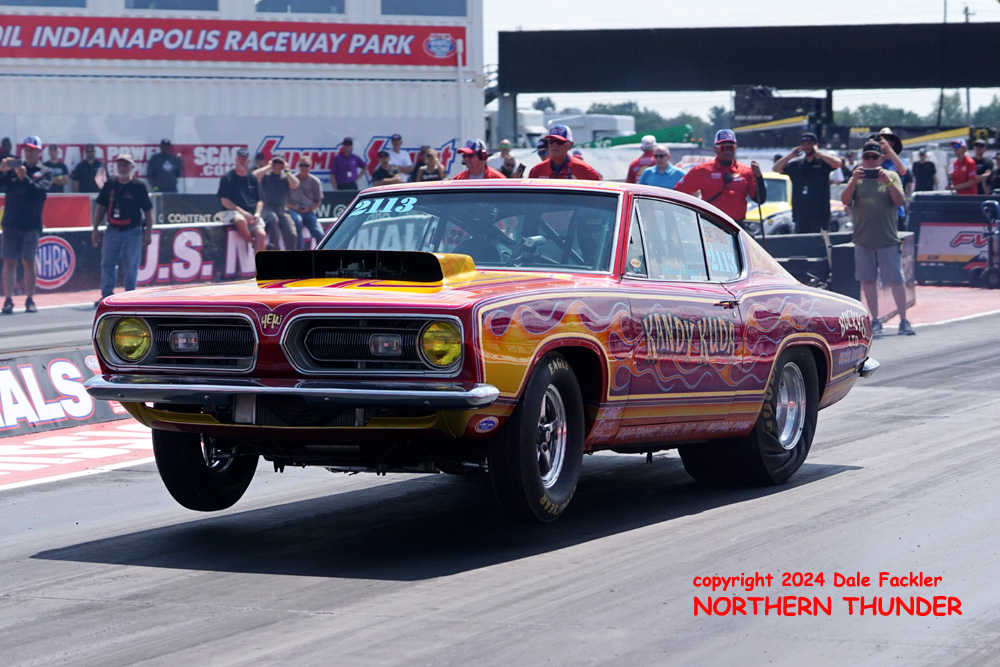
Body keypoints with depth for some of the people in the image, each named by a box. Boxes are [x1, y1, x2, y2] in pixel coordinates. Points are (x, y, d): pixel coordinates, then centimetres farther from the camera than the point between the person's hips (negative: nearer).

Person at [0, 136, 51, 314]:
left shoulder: (45, 172, 6)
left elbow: (40, 191, -10)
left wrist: (25, 178, -23)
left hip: (31, 224, -1)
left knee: (28, 261, 0)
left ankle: (29, 300, 8)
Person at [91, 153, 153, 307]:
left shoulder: (139, 186, -2)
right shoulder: (110, 185, 8)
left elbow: (148, 211, -1)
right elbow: (101, 208, 13)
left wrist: (148, 232, -7)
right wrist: (95, 229, 8)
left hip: (132, 232, -4)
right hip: (112, 230, 4)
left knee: (131, 266, -1)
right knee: (107, 264, 2)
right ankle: (107, 295, 8)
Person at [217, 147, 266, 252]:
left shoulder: (253, 179, 17)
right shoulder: (227, 177, 3)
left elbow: (259, 200, 17)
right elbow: (225, 201, -5)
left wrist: (257, 214, -5)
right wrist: (242, 212, -15)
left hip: (252, 214, 4)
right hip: (232, 211, -4)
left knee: (261, 234, -21)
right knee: (241, 221, -39)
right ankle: (253, 243, -14)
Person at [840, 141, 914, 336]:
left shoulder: (891, 176, 5)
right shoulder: (857, 178, 9)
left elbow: (900, 200, -8)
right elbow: (845, 200, -4)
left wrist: (887, 181, -21)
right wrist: (853, 181, -19)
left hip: (887, 239, -2)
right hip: (863, 239, 2)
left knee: (896, 280, -4)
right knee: (868, 280, 4)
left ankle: (904, 321, 0)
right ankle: (875, 321, 12)